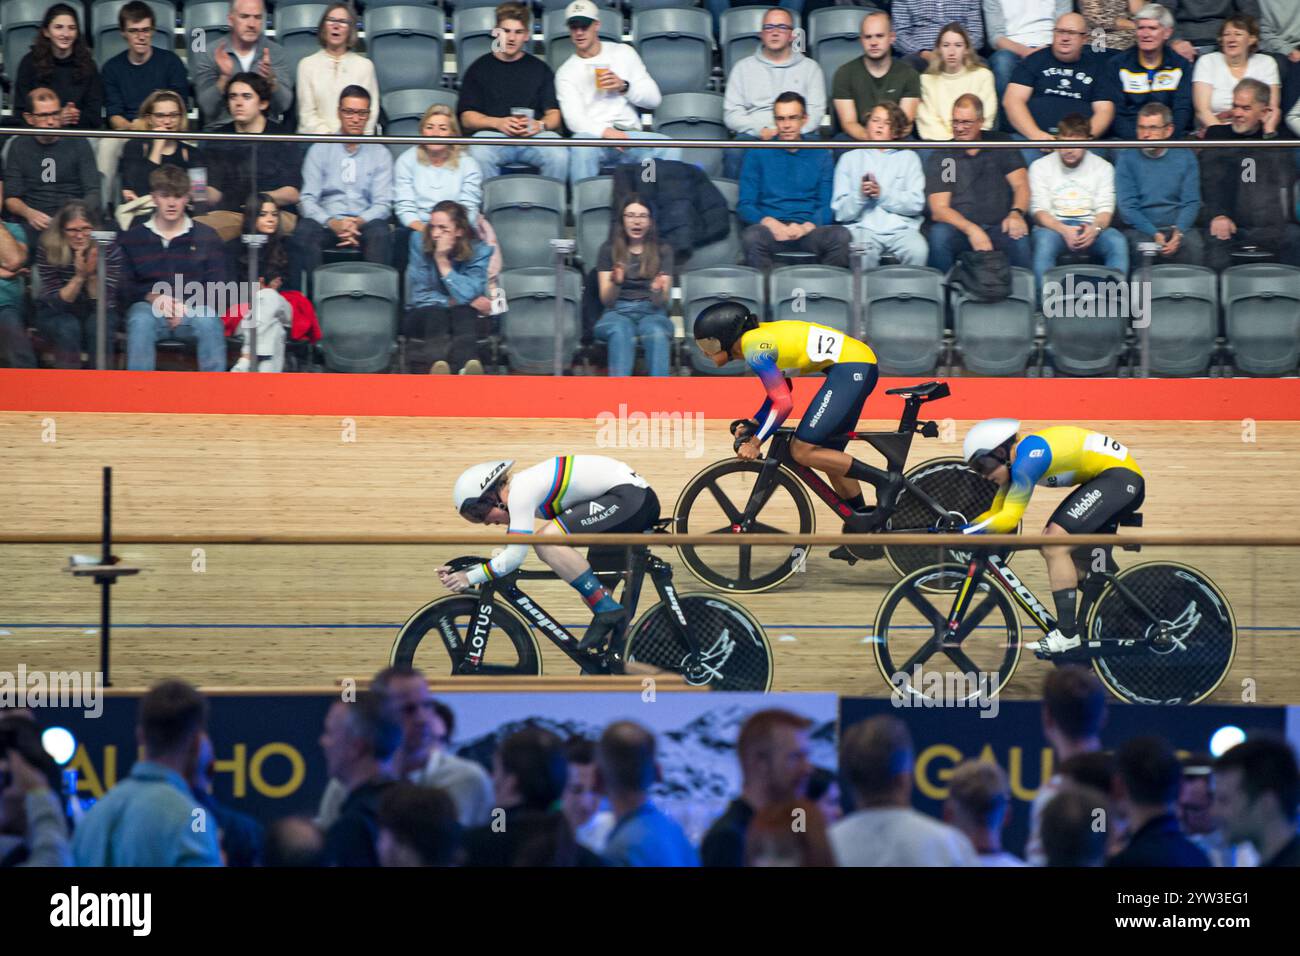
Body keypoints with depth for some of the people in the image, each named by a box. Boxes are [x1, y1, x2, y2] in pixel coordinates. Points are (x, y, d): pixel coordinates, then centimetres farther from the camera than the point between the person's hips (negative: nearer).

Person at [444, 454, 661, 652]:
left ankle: (608, 611, -18)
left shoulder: (520, 492, -13)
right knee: (589, 590, 14)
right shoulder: (524, 488, 16)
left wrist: (471, 577, -9)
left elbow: (515, 556, -19)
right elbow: (511, 550, 23)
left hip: (628, 496, -11)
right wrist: (461, 573, 14)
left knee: (547, 540, -22)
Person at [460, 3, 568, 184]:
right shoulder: (480, 68, 16)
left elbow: (554, 114, 12)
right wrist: (498, 123, -10)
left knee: (559, 155, -31)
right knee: (479, 155, -35)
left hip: (534, 135, 1)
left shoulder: (540, 69, 19)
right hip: (492, 134, -1)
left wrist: (540, 125, -12)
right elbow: (467, 117, 9)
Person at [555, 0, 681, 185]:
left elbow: (653, 98, 13)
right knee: (582, 144, -38)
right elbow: (574, 118, -6)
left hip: (630, 133, 2)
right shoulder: (566, 72, 11)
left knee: (669, 148, -29)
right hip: (594, 135, -2)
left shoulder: (623, 53, 17)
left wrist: (624, 86, -6)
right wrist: (606, 132, -25)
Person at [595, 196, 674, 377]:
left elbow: (661, 302, 3)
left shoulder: (662, 250, 10)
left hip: (652, 313, 1)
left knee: (657, 334, -37)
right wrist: (615, 283, -20)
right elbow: (606, 299, 3)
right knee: (621, 334, -38)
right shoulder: (609, 249, 9)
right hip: (618, 313, 0)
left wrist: (658, 290, -22)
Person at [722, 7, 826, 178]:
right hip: (752, 134, 0)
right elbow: (731, 114, 10)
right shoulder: (743, 67, 20)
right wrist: (760, 131, -8)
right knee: (735, 154, -35)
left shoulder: (809, 67, 19)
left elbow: (816, 112, 8)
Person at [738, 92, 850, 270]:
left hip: (809, 228, 1)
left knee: (840, 235, -32)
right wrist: (768, 222, -13)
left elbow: (827, 206, 10)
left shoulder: (821, 155, 17)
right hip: (771, 228, -1)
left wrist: (807, 227, -12)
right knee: (752, 237, -37)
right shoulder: (758, 154, 14)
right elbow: (745, 205, 8)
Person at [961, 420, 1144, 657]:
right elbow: (995, 513, 15)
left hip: (1121, 475, -11)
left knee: (1055, 545, -18)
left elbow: (1008, 519, -24)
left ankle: (1067, 636, -17)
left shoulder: (1027, 458, -20)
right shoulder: (1017, 459, 10)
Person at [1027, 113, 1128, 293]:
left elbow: (1105, 209, 4)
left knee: (1117, 241, -30)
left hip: (1090, 230, 2)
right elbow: (1039, 210, -1)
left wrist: (1095, 228, -21)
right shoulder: (1041, 166, 9)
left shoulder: (1103, 167, 14)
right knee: (1044, 240, -38)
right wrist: (1063, 230, -22)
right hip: (1053, 227, -2)